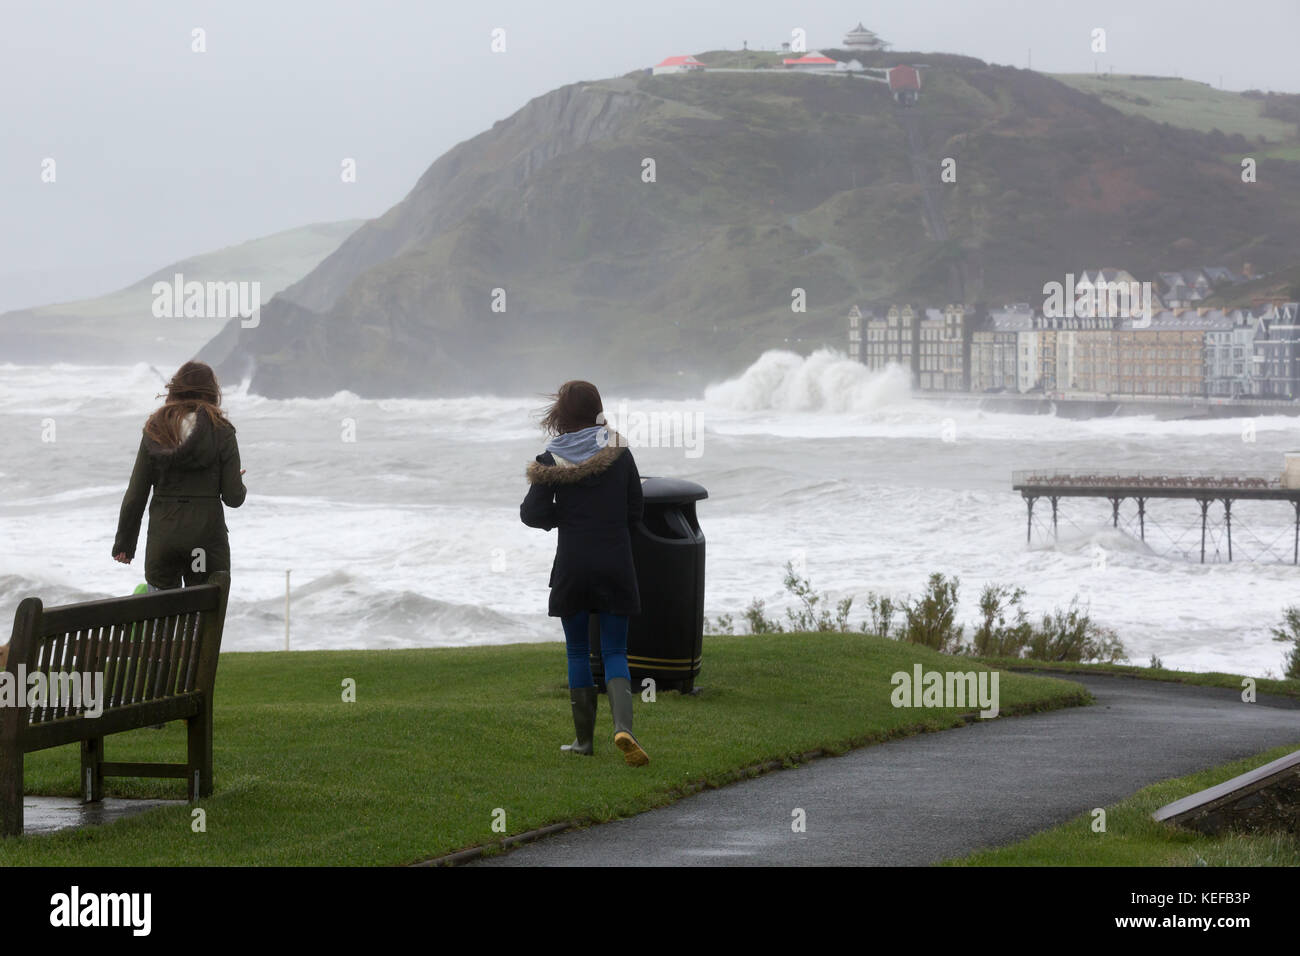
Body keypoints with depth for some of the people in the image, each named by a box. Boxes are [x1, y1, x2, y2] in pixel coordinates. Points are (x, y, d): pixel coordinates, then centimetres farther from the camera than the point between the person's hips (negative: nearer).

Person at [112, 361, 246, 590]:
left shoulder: (155, 431, 2)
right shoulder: (221, 431, -4)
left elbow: (135, 495, 2)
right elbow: (233, 498, -6)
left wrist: (124, 544, 10)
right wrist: (241, 486, 18)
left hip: (162, 536, 2)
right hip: (207, 536, -2)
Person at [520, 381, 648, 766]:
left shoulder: (551, 460, -5)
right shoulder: (618, 451, 1)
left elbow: (533, 513, -9)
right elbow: (634, 510, 5)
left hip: (573, 565, -1)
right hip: (616, 564, 1)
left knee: (578, 652, 12)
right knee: (615, 651, 4)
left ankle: (584, 739, 13)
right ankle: (623, 726, -20)